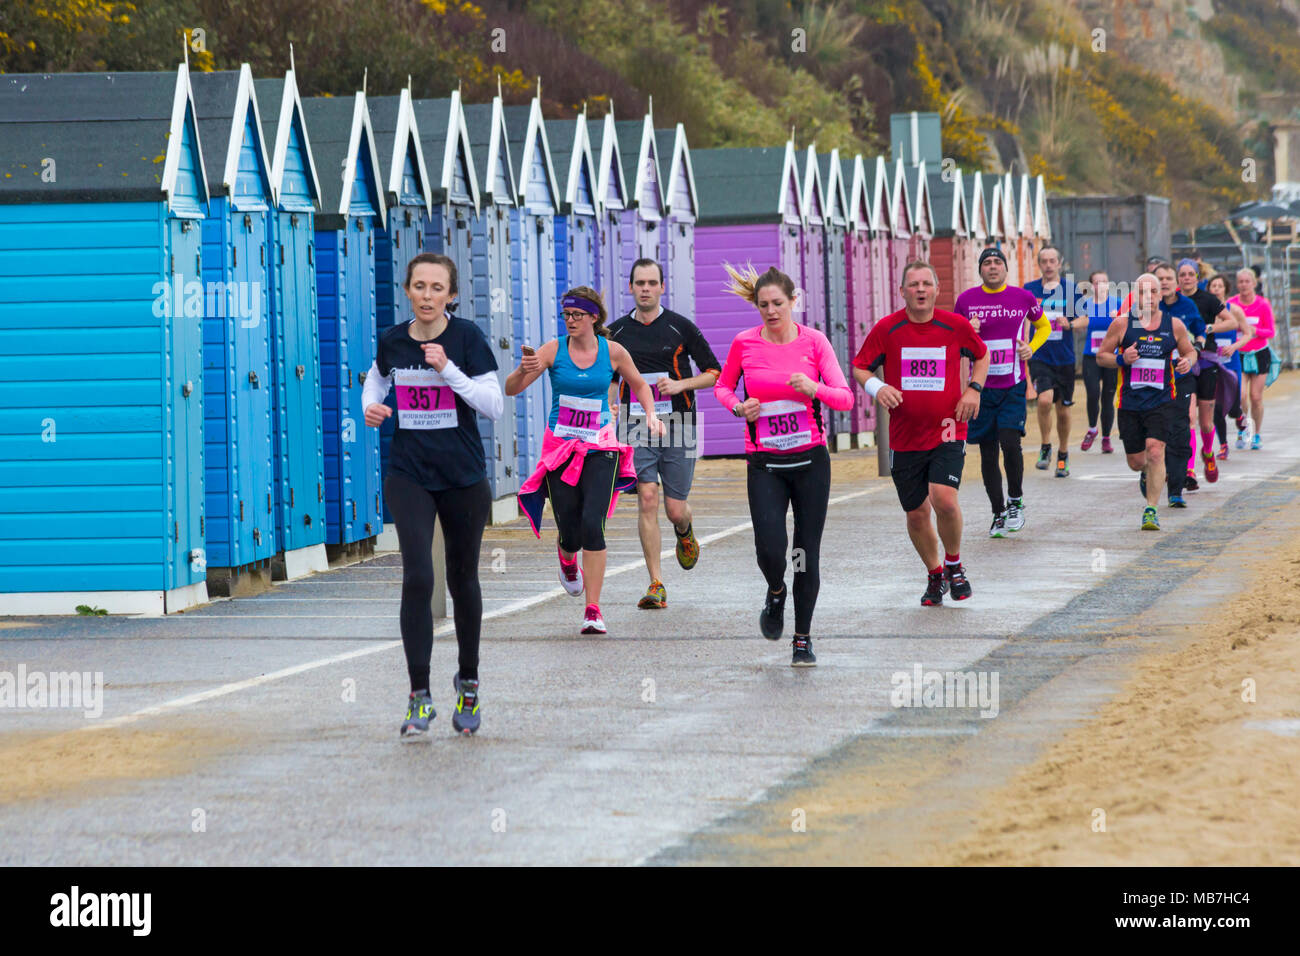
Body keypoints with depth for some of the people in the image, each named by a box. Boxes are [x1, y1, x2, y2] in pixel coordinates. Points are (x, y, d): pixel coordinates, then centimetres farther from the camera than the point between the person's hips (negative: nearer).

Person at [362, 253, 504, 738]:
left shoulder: (467, 338, -9)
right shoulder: (392, 341, 0)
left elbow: (494, 406, -13)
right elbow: (377, 377, 23)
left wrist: (448, 368, -23)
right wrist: (370, 405, 1)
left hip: (463, 476, -1)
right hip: (408, 475, 1)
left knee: (463, 580, 12)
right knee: (417, 578, -15)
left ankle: (468, 680, 34)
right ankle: (419, 697, -12)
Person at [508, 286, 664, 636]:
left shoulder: (613, 352, -1)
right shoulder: (554, 350, -4)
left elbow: (640, 385, 18)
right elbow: (511, 389, -9)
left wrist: (651, 414, 3)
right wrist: (523, 371, -29)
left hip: (600, 449, -1)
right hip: (560, 446, 1)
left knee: (592, 526, -16)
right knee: (570, 533, 1)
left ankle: (593, 610, -10)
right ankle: (566, 556, 42)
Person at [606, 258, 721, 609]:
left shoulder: (681, 327, 0)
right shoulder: (616, 332, 7)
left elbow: (713, 372, 4)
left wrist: (681, 384, -12)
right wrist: (610, 404, 3)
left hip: (678, 425, -1)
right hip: (636, 426, 1)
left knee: (675, 510, 1)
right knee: (647, 498, -14)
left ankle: (685, 533, 41)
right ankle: (656, 585, -11)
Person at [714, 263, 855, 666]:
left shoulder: (814, 341, -4)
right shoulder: (744, 344, -2)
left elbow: (845, 398, -6)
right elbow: (722, 386, 14)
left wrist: (814, 388, -26)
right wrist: (738, 406, -7)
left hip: (810, 459, 0)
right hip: (764, 462, 0)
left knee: (807, 553, 1)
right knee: (770, 549, -15)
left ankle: (803, 638, 18)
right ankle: (776, 593, 21)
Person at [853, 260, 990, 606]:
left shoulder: (955, 325, -2)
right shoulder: (886, 329, -5)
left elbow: (981, 354, 17)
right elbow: (860, 368, 5)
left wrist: (974, 389, 0)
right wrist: (876, 387, -17)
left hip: (947, 432, -1)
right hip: (904, 437, 1)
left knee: (944, 499, -21)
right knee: (916, 513, 6)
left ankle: (954, 565, 6)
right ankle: (935, 575, 30)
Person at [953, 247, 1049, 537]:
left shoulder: (1023, 297, 1)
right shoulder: (966, 300, 1)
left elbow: (1044, 326, 19)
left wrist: (1031, 348, 0)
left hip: (1013, 386, -1)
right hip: (981, 386, 1)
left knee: (1010, 441, -18)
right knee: (988, 453, 4)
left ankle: (1015, 500, 5)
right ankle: (999, 514, 17)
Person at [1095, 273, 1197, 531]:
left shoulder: (1174, 325, 3)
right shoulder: (1122, 324, -1)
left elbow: (1189, 351, 19)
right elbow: (1101, 356, 5)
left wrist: (1188, 361, -4)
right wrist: (1121, 359, -15)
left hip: (1162, 401, -1)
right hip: (1130, 402, 1)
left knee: (1155, 451, -18)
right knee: (1136, 461, 7)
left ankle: (1151, 510, -10)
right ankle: (1146, 475, 46)